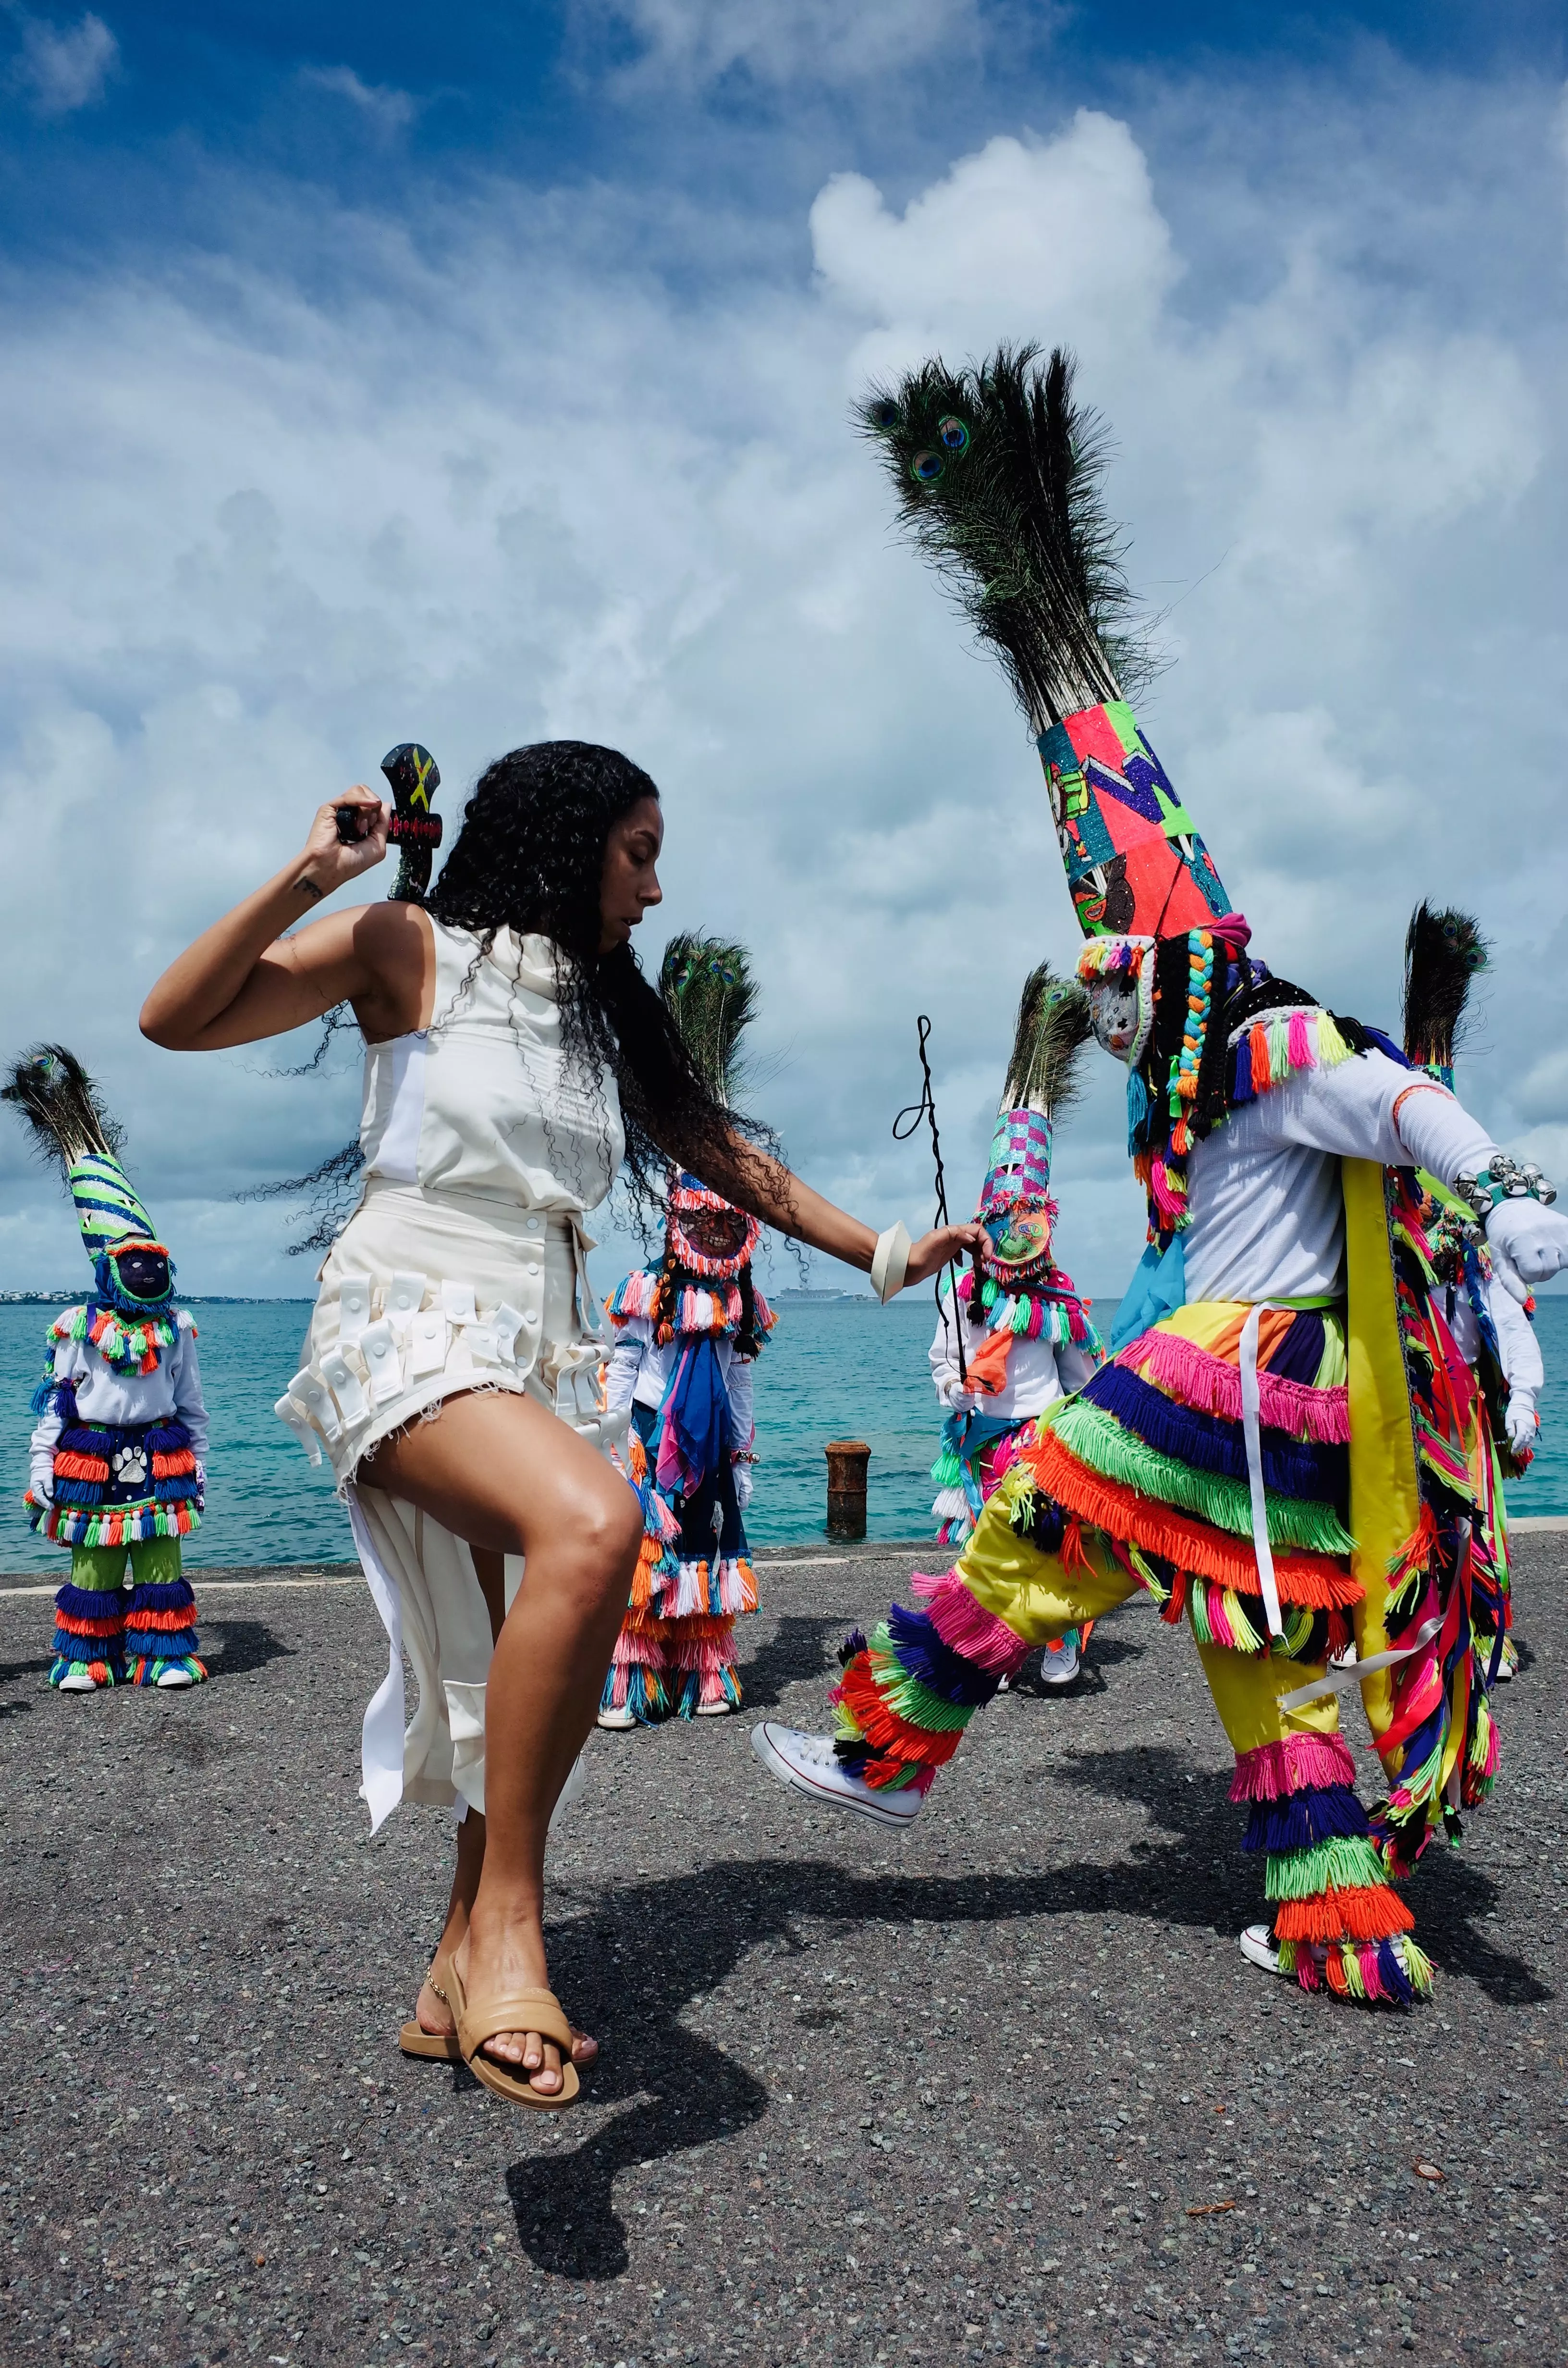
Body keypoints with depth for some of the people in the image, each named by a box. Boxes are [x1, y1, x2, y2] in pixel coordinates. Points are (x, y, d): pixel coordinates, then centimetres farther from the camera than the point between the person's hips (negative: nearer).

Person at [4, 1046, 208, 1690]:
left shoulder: (175, 1328, 7)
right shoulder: (77, 1327, 0)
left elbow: (192, 1405, 11)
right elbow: (55, 1398, 2)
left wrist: (197, 1466, 10)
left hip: (159, 1456, 2)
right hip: (91, 1457, -1)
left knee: (160, 1559, 3)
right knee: (93, 1563, 4)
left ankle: (166, 1654, 9)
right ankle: (87, 1658, 14)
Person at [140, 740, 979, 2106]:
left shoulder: (604, 1010, 20)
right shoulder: (411, 947, 2)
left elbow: (722, 1154, 23)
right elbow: (177, 1021, -6)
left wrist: (880, 1253, 23)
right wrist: (311, 878, -15)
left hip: (541, 1350, 7)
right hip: (406, 1325, -7)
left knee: (544, 1666, 4)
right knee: (592, 1524, -34)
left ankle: (464, 1971, 22)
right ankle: (508, 1912, -20)